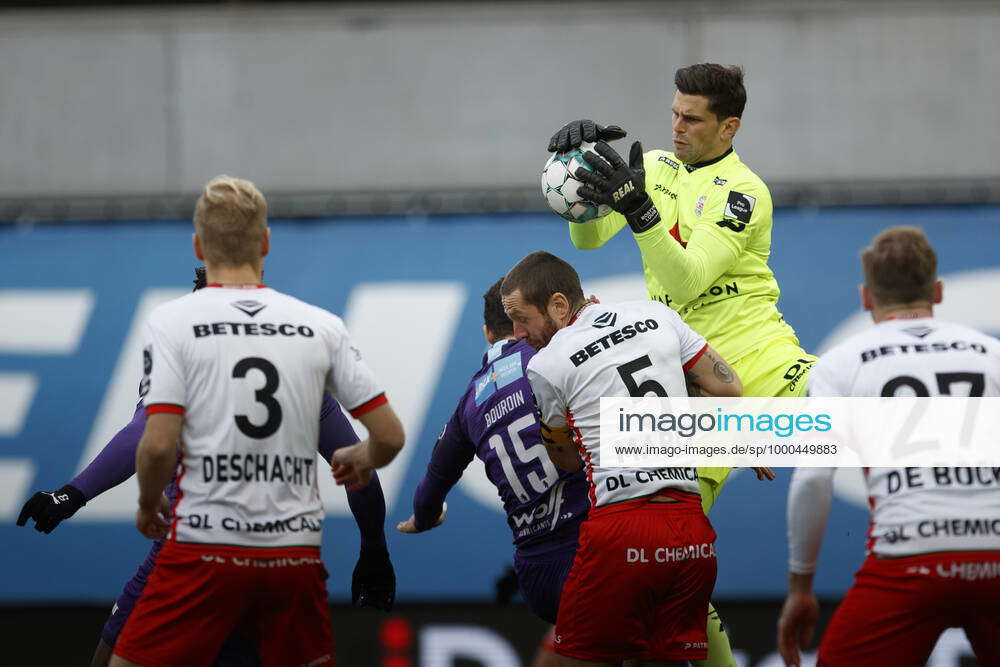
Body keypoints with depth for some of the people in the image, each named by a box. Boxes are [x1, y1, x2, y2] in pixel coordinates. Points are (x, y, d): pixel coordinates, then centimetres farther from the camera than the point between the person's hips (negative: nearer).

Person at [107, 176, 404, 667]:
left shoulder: (171, 321, -2)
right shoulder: (321, 326, 6)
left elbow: (159, 444, -11)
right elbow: (389, 436, 6)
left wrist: (147, 506, 9)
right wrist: (360, 461, 29)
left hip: (205, 545, -3)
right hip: (297, 549, 3)